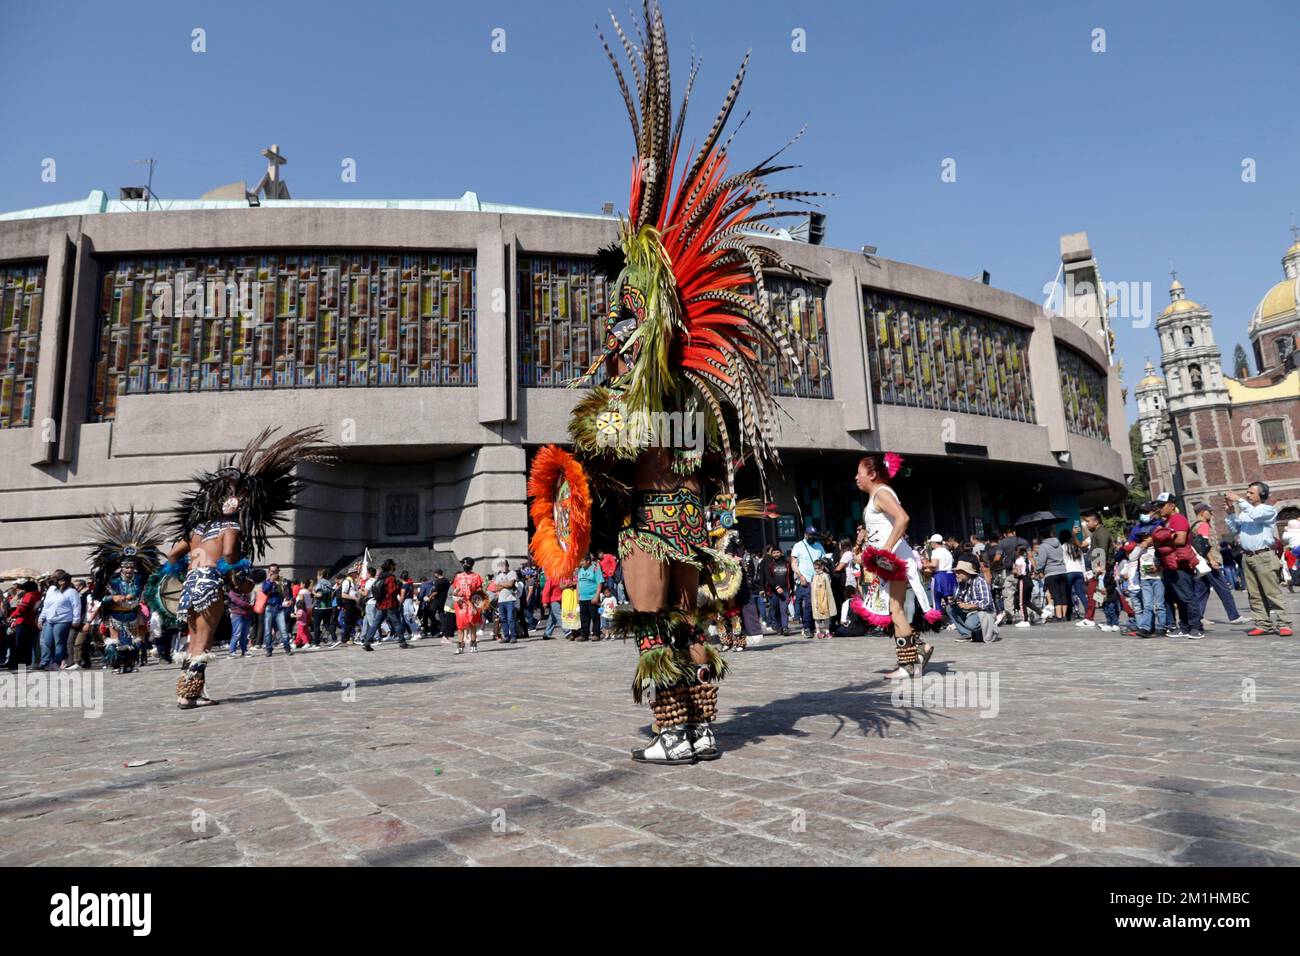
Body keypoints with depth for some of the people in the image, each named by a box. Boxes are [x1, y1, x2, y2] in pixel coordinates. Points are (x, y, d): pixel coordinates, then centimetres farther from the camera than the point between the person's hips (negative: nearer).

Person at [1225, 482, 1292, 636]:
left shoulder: (1269, 510, 0)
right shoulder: (1244, 512, 19)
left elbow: (1256, 515, -21)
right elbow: (1234, 530, 17)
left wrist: (1238, 500, -17)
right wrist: (1231, 512, 6)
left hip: (1264, 556, -6)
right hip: (1247, 557, 6)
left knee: (1272, 592, -8)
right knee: (1254, 593, 5)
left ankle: (1283, 624, -5)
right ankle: (1262, 624, 8)